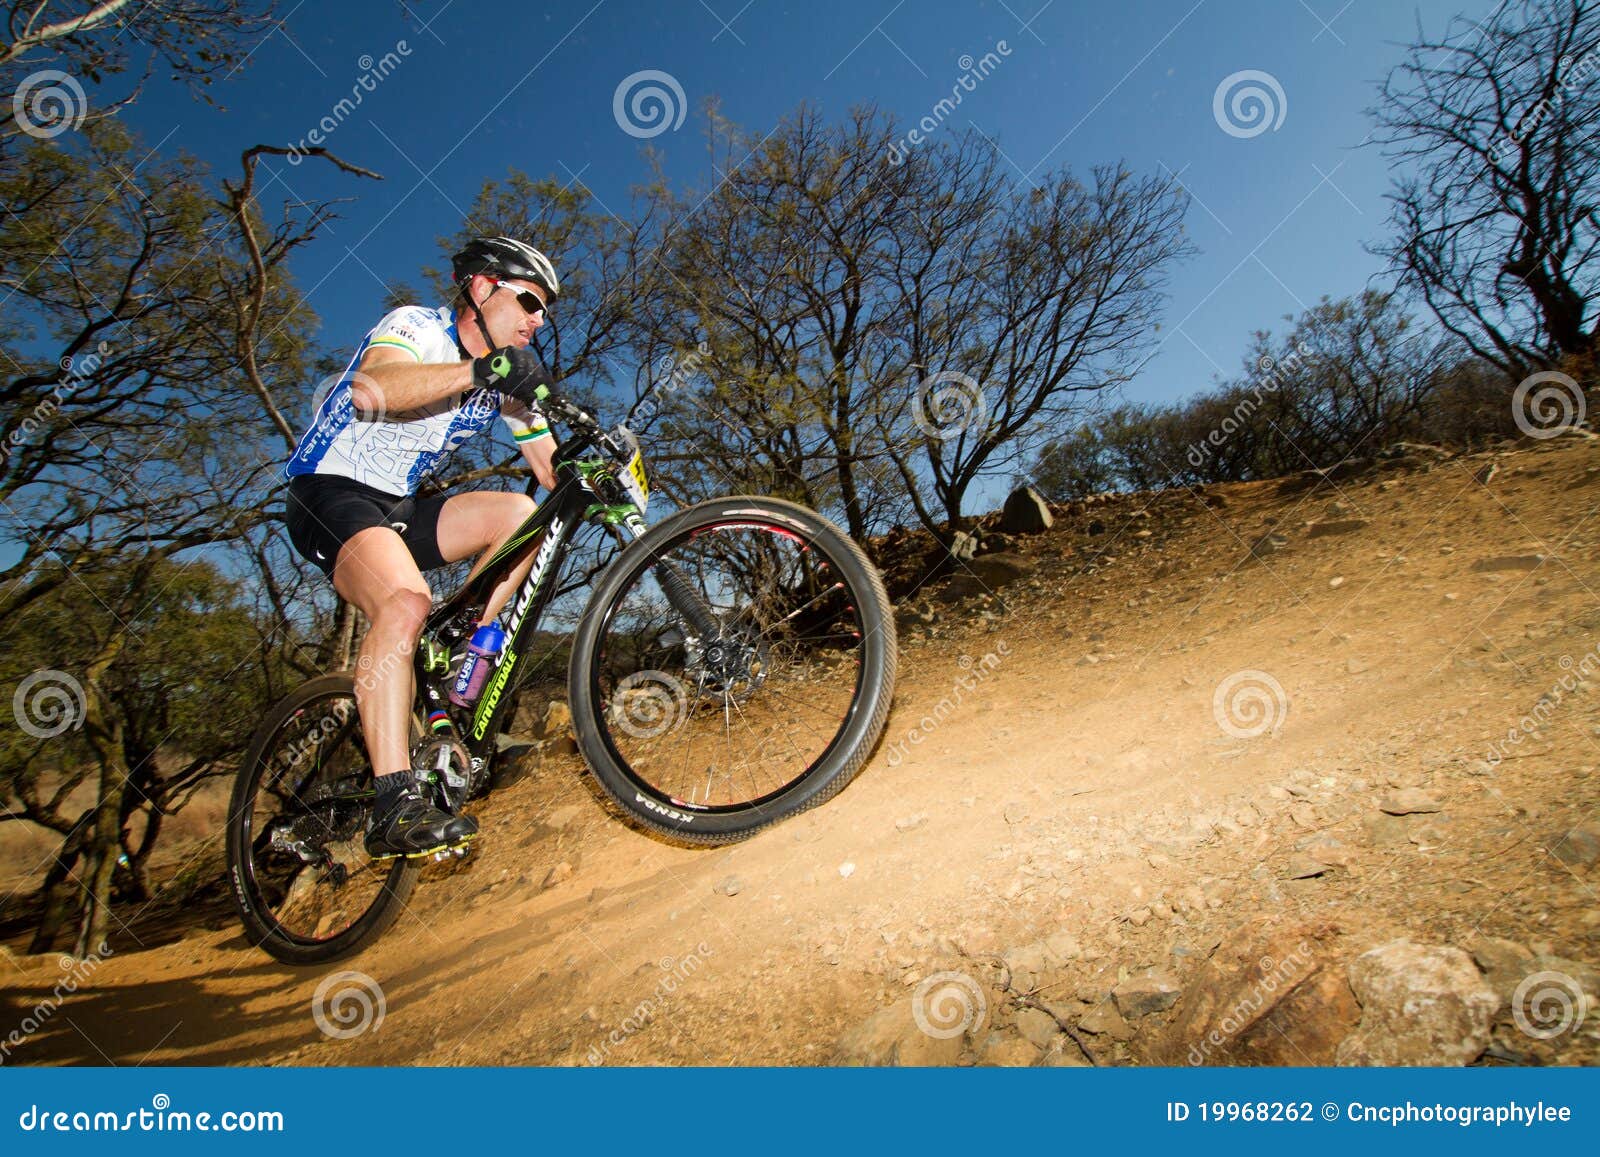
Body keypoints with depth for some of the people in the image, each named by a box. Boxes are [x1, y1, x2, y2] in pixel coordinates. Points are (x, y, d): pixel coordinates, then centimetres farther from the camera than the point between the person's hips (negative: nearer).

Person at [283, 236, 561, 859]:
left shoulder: (510, 373, 9)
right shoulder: (419, 326, -12)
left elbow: (553, 468, 3)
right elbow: (372, 390, -35)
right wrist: (479, 370, -44)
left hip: (398, 508, 7)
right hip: (331, 494, -7)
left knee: (522, 514, -15)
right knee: (406, 601, -34)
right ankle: (395, 806, -35)